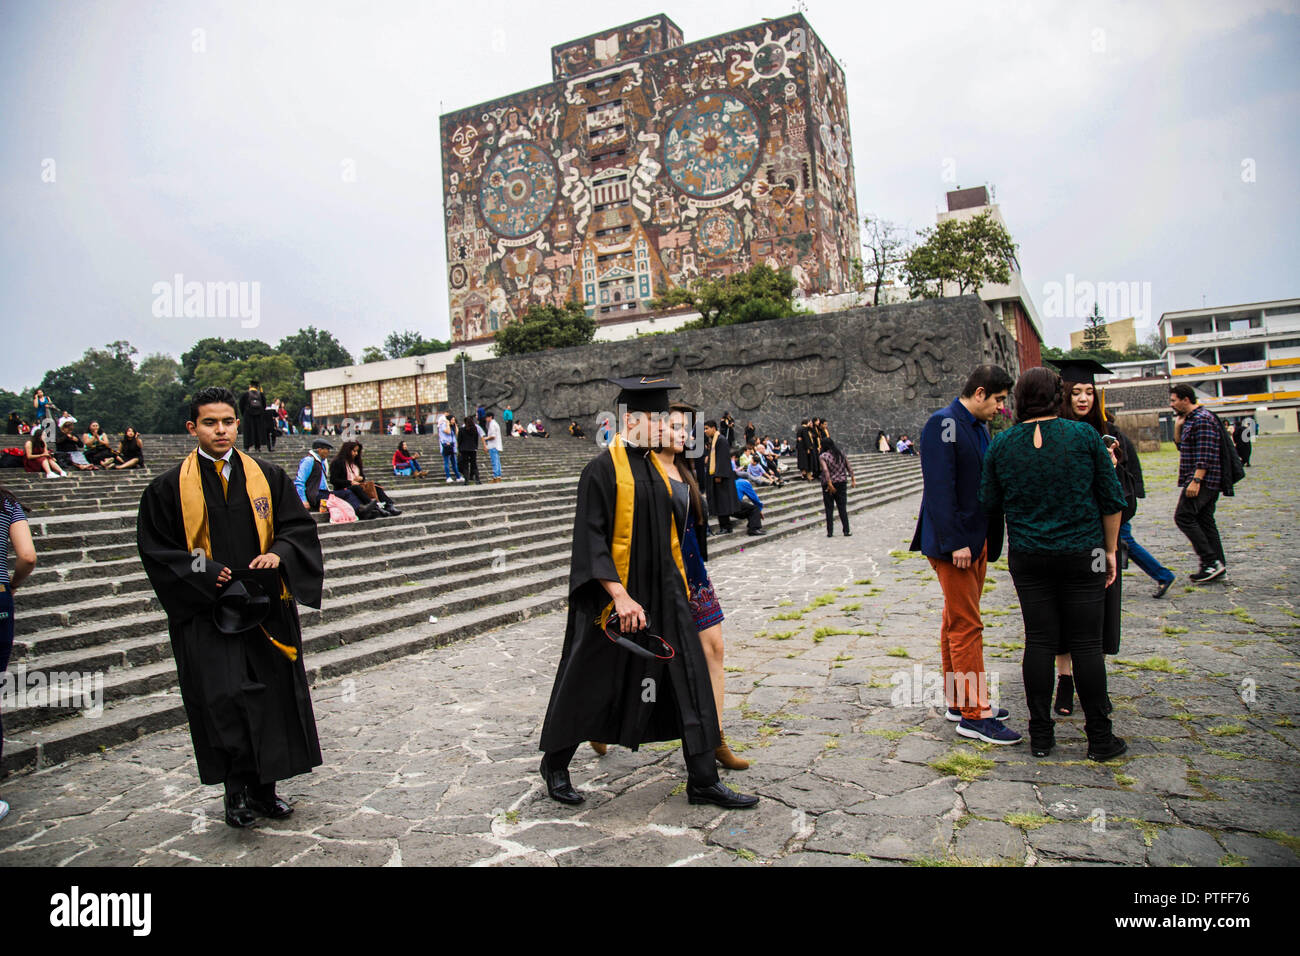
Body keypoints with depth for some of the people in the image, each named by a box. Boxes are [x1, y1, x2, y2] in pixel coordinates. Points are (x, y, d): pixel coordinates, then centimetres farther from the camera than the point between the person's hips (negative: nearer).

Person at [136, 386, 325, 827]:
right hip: (207, 613, -2)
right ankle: (237, 790, 8)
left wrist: (278, 553, -14)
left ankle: (264, 788, 22)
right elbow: (156, 550, 1)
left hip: (266, 606, 3)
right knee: (224, 698, -8)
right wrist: (204, 575, -12)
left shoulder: (268, 476, 6)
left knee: (273, 697, 7)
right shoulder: (169, 487, 1)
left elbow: (299, 525, 6)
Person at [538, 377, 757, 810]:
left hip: (663, 594, 7)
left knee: (690, 680, 5)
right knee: (589, 685, 8)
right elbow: (590, 541, -19)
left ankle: (703, 781, 15)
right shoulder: (602, 471, -14)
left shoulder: (657, 466, 10)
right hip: (617, 596, -7)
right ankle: (554, 764, 31)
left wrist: (677, 485, 5)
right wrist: (619, 595, -25)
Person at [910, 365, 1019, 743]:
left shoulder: (978, 427, 15)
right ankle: (974, 715, 2)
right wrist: (954, 542, -23)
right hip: (954, 542, -10)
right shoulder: (943, 424, -14)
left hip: (976, 539, 10)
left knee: (956, 623, 16)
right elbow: (939, 488, -20)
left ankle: (957, 702, 26)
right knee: (967, 627, -5)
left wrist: (988, 539, 11)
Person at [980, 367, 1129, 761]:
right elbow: (1111, 499, 0)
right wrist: (1110, 550, 8)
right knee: (1086, 642, 4)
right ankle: (1100, 738, 12)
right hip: (1081, 552, -1)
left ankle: (1040, 735, 13)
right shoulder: (1084, 435, -5)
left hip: (1028, 555, 2)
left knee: (1039, 640, 7)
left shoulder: (1001, 444, -1)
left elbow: (990, 503, 5)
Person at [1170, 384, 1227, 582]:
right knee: (1204, 520, 11)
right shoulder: (1190, 419, 16)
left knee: (1183, 516, -12)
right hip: (1207, 482, 10)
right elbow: (1181, 446, 23)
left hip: (1203, 479, -10)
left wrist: (1196, 480, -25)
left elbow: (1205, 454, -21)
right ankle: (1217, 564, 13)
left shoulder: (1202, 419, -14)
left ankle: (1211, 561, -11)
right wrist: (1178, 426, 9)